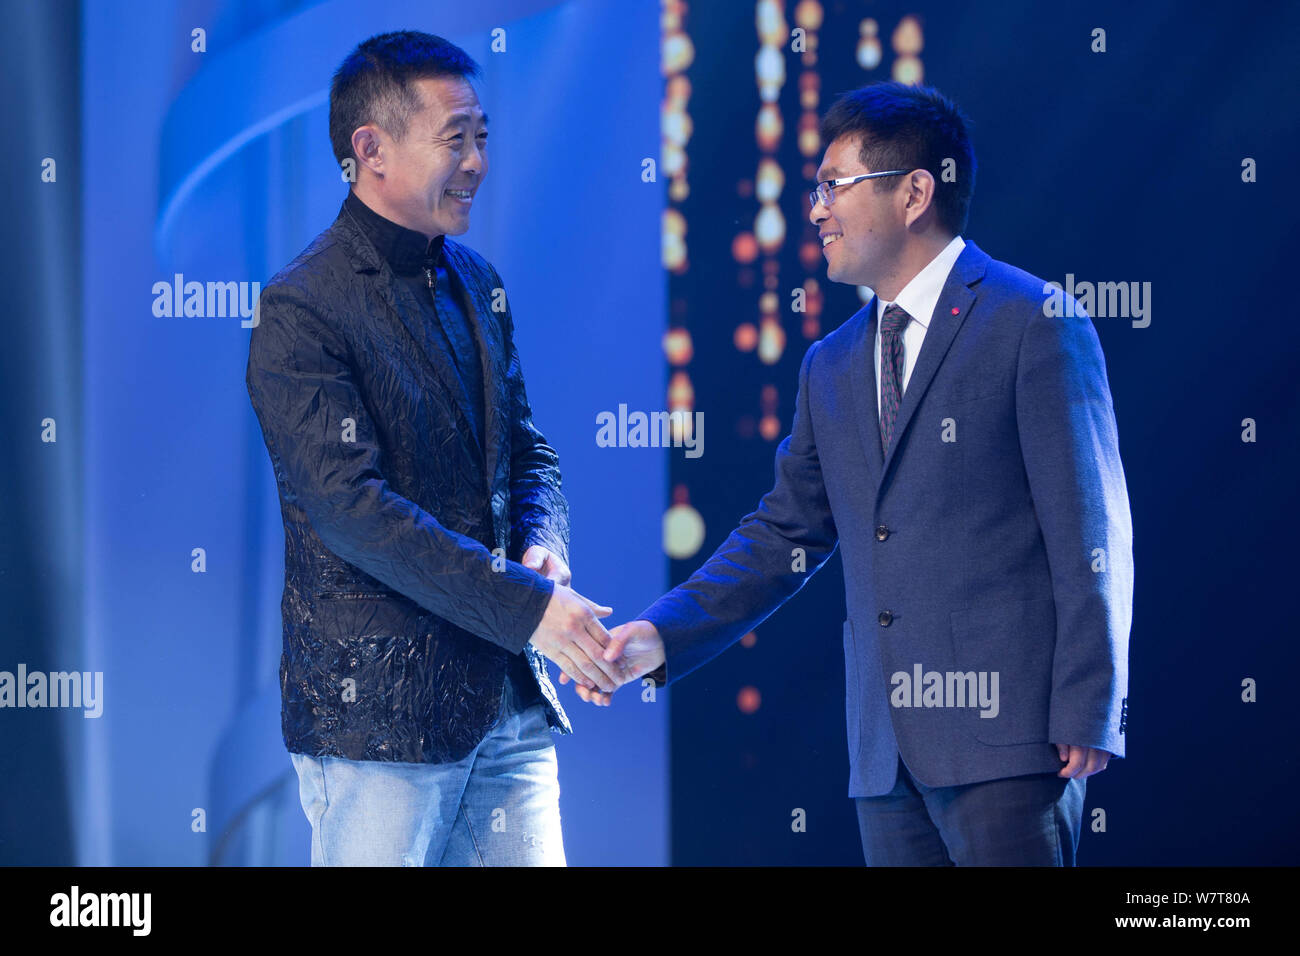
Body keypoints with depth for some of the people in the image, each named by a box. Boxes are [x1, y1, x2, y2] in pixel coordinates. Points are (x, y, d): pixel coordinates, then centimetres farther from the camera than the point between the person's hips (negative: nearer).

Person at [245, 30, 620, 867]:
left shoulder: (476, 283, 14)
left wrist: (541, 543, -4)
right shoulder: (302, 313, -12)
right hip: (378, 714, -7)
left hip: (511, 703, 7)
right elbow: (353, 509, -19)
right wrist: (527, 606, -22)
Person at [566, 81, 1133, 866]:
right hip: (888, 753, 7)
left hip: (1006, 736, -6)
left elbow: (1091, 533, -7)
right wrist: (662, 636, 6)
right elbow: (784, 536, 19)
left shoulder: (1034, 324, -3)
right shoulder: (832, 367, 18)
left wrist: (1088, 716, -12)